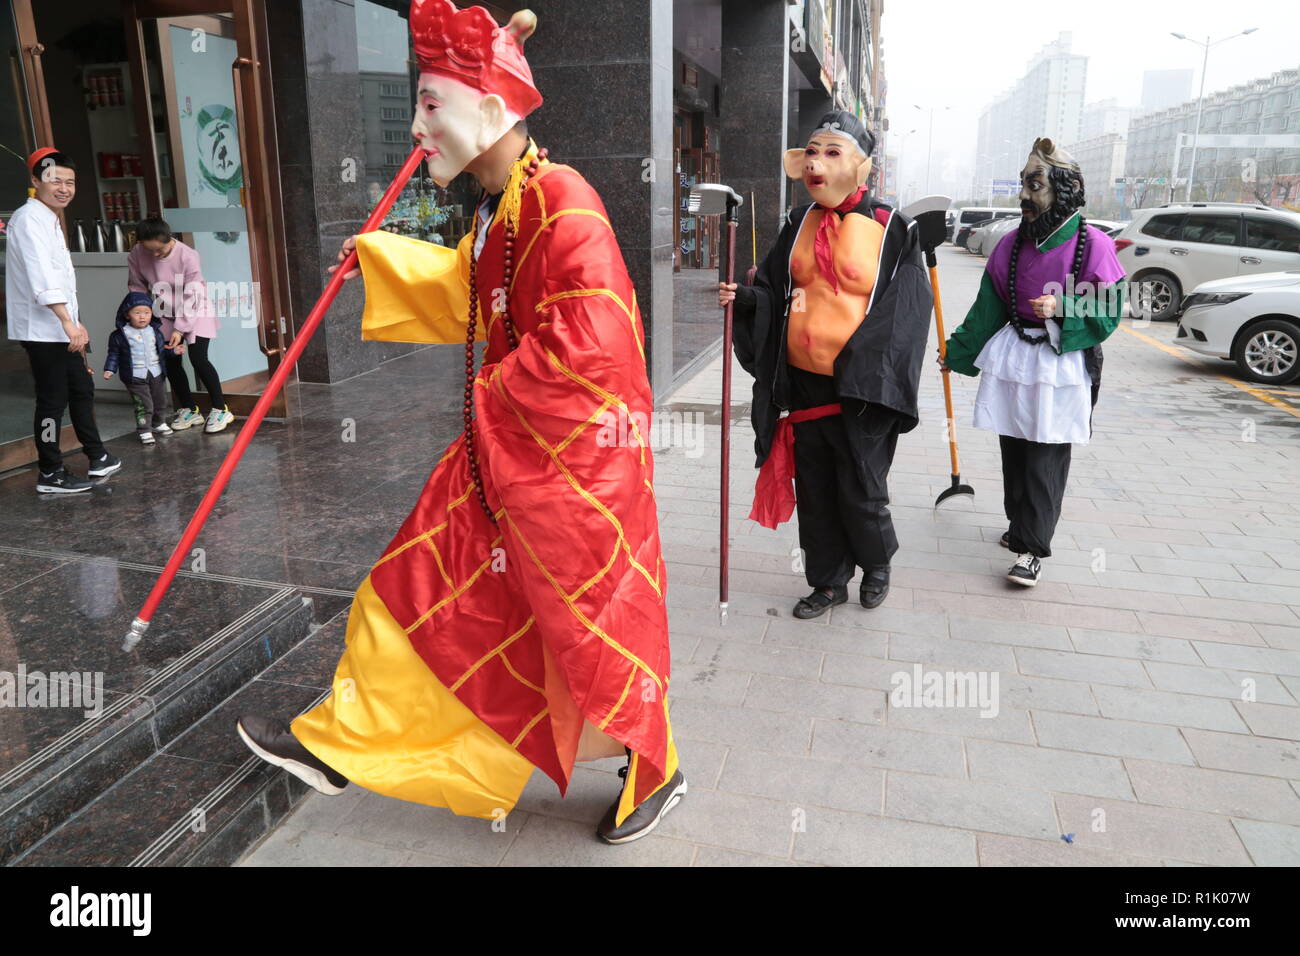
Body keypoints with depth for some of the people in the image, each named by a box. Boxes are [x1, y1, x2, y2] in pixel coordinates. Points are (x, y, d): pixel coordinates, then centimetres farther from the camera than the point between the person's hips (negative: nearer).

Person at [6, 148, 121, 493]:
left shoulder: (49, 218, 17)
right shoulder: (30, 218, -14)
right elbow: (41, 278, -27)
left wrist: (73, 324, 20)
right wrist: (69, 323, -34)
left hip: (58, 328, 10)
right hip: (42, 329, -10)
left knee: (82, 387, 17)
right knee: (53, 399, -5)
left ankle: (97, 457, 29)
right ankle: (50, 474, 4)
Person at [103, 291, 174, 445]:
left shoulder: (155, 331, 3)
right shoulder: (119, 335, -8)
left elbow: (162, 349, 14)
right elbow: (114, 354, 0)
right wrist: (109, 369, -8)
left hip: (156, 373, 4)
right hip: (135, 377, -4)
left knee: (160, 401, 17)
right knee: (144, 405, -5)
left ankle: (159, 423, 39)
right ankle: (144, 432, 5)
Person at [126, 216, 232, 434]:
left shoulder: (187, 256, -25)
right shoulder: (136, 255, -13)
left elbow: (192, 296, -22)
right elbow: (137, 289, -1)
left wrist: (180, 328, -23)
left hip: (194, 313, -5)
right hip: (166, 315, 5)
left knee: (198, 359, -14)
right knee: (170, 362, 4)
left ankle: (220, 409, -3)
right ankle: (189, 410, 18)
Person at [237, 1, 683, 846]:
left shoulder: (560, 200, -19)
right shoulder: (494, 212, 10)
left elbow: (589, 342, -27)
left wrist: (492, 394, -13)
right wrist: (377, 259, 34)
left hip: (574, 459, -9)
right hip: (502, 450, 9)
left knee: (596, 628, 6)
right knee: (423, 592, 16)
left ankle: (655, 776, 32)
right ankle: (341, 747, 34)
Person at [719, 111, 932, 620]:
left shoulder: (892, 228, -7)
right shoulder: (800, 223, 7)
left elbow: (905, 313, -9)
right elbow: (775, 292, 11)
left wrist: (868, 377, -17)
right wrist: (743, 297, -10)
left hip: (861, 390, -4)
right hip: (802, 383, 5)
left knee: (860, 491, 6)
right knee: (813, 490, 12)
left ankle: (877, 562, 37)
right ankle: (829, 581, 31)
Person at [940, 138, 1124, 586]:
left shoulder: (1093, 245, -7)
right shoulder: (1012, 244, 6)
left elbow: (1108, 313, -4)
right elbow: (988, 309, 14)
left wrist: (1061, 309, -20)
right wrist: (957, 352, 18)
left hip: (1063, 365, -4)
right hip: (1013, 359, 5)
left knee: (1046, 457, -4)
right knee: (1014, 449, 9)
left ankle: (1031, 548, 0)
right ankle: (1021, 524, 26)